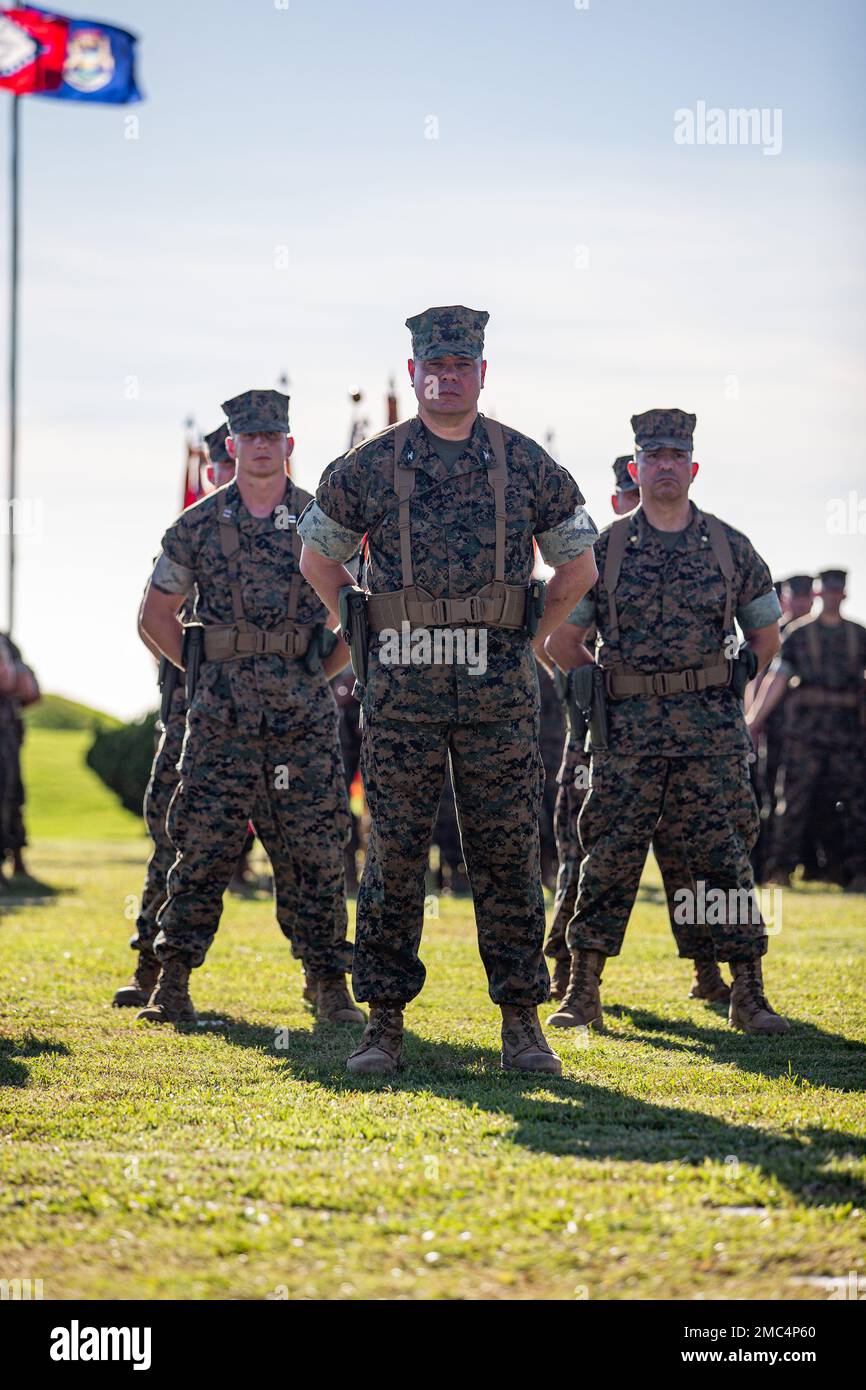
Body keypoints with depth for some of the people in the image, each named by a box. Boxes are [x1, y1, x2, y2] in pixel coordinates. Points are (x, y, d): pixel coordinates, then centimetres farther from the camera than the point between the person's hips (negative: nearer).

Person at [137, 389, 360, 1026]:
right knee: (202, 848, 0)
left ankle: (332, 988, 6)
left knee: (316, 852, 0)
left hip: (304, 715, 0)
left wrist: (320, 670, 5)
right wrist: (201, 667, 7)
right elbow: (157, 611, 14)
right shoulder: (199, 525, 6)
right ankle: (172, 984, 7)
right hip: (221, 716, 0)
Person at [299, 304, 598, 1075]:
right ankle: (386, 1022, 8)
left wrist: (527, 642, 8)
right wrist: (371, 634, 10)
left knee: (507, 853, 1)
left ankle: (522, 1022, 8)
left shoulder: (524, 462, 5)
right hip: (402, 691, 0)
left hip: (499, 692, 0)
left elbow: (579, 564, 14)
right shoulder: (371, 464, 4)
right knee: (395, 853, 1)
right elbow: (318, 556, 16)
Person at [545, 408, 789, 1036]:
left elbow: (766, 634, 15)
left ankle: (749, 995, 4)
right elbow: (561, 641, 9)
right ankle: (583, 994, 7)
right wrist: (612, 685, 7)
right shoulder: (606, 549, 4)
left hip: (712, 734, 0)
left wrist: (724, 685, 8)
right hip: (628, 737, 0)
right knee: (609, 860, 0)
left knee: (727, 860, -2)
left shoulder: (729, 547, 6)